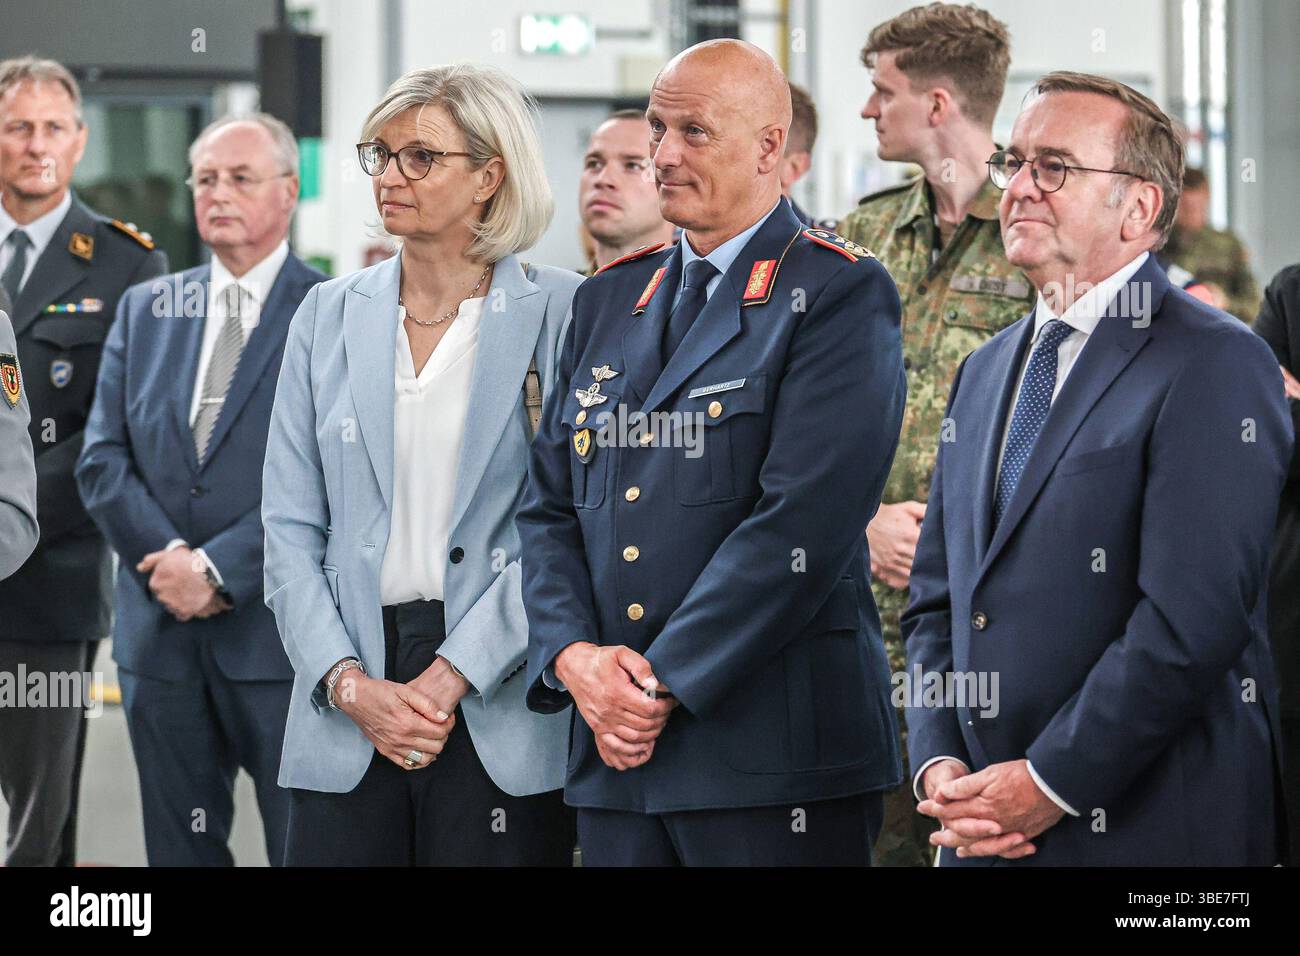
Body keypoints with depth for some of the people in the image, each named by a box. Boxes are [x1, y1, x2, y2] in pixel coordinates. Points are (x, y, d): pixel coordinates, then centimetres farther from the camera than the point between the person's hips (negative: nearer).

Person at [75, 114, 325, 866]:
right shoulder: (145, 310, 14)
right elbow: (103, 459, 7)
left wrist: (219, 569, -16)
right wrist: (170, 554, -9)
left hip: (281, 634, -5)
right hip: (162, 633, 5)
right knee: (180, 853, 10)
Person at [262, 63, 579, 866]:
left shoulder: (560, 312, -1)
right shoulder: (330, 316, 10)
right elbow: (291, 529, 7)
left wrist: (453, 675, -13)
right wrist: (351, 685, -6)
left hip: (502, 712, -3)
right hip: (344, 718, 3)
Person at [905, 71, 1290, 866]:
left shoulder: (1214, 366, -11)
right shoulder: (989, 370, 15)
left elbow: (1193, 620, -19)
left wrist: (1050, 783, -16)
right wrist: (940, 763, 0)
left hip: (1149, 830, -7)